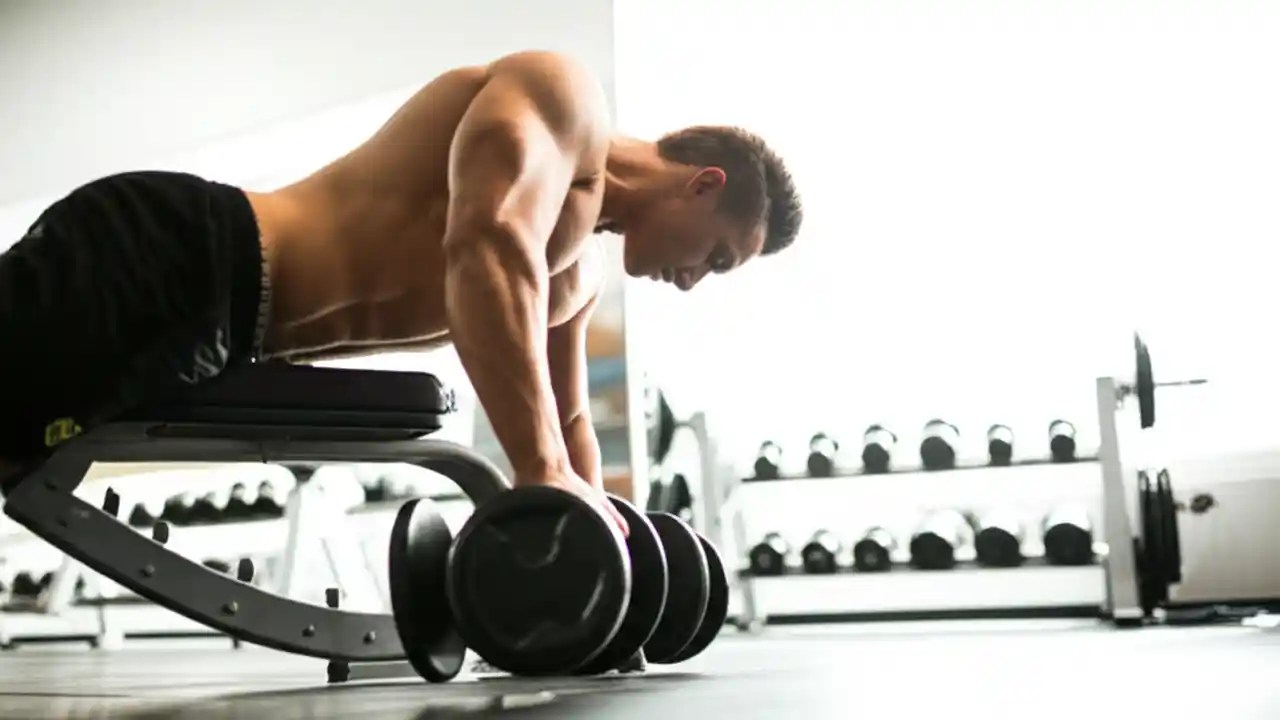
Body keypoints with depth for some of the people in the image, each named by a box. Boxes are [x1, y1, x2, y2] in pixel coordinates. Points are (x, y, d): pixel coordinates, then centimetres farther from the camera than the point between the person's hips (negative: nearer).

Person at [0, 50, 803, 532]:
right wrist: (543, 474, -31)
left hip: (219, 341, 9)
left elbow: (569, 414, 35)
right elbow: (487, 241, -24)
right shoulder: (564, 96, -4)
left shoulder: (579, 275, 24)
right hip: (169, 255, -9)